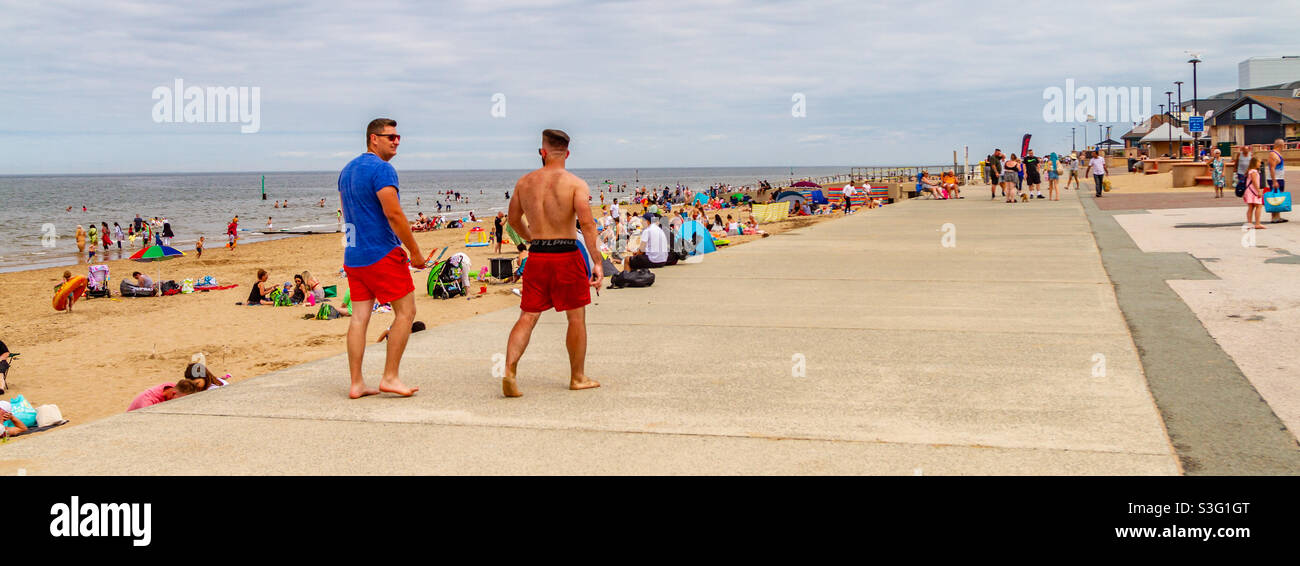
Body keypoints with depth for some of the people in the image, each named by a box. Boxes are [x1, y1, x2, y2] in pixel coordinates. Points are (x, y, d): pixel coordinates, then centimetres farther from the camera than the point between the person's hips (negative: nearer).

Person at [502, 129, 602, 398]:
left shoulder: (524, 182, 6)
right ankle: (578, 377, 20)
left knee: (528, 316, 8)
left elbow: (513, 220, 18)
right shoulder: (576, 184, -7)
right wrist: (596, 262, -14)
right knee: (576, 317, 11)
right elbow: (587, 224, -16)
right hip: (566, 255, -3)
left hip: (537, 255, 3)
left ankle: (510, 370, -9)